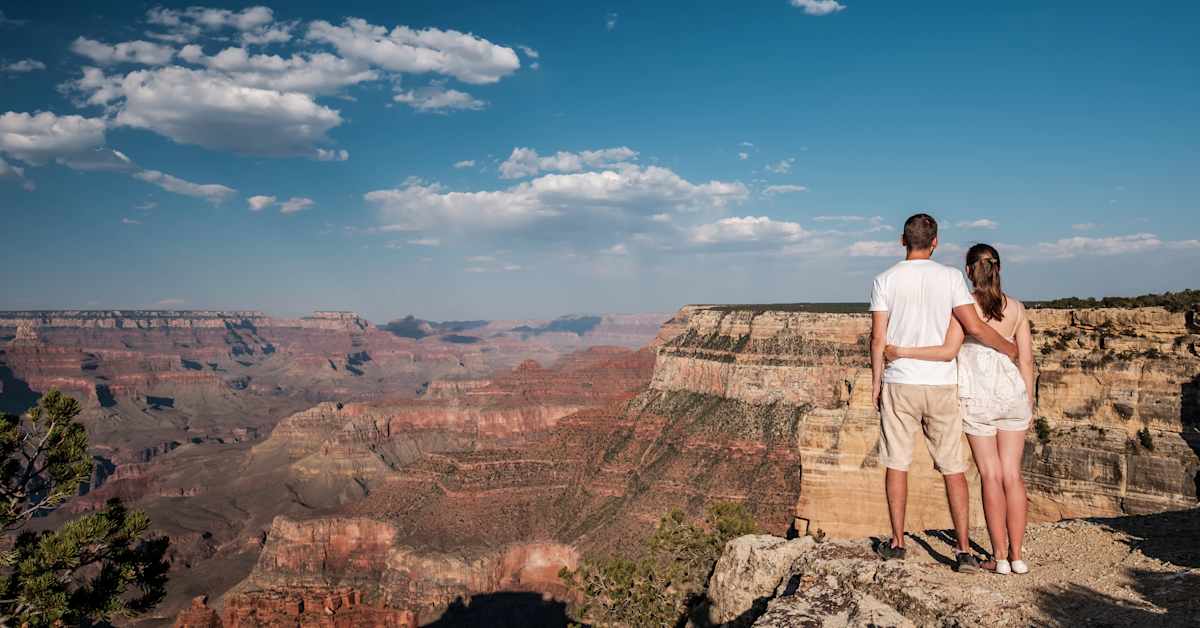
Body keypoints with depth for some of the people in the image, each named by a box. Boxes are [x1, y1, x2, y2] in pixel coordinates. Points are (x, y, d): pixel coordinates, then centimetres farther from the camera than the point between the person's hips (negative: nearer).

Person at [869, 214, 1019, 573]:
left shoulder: (885, 280, -1)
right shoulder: (950, 277, -2)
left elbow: (878, 337, -4)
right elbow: (975, 328, -7)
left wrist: (876, 381, 6)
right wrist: (1009, 349, 11)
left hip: (899, 384, 0)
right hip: (942, 385, 0)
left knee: (897, 464, 9)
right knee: (953, 469, 8)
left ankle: (897, 543, 17)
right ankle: (964, 550, 9)